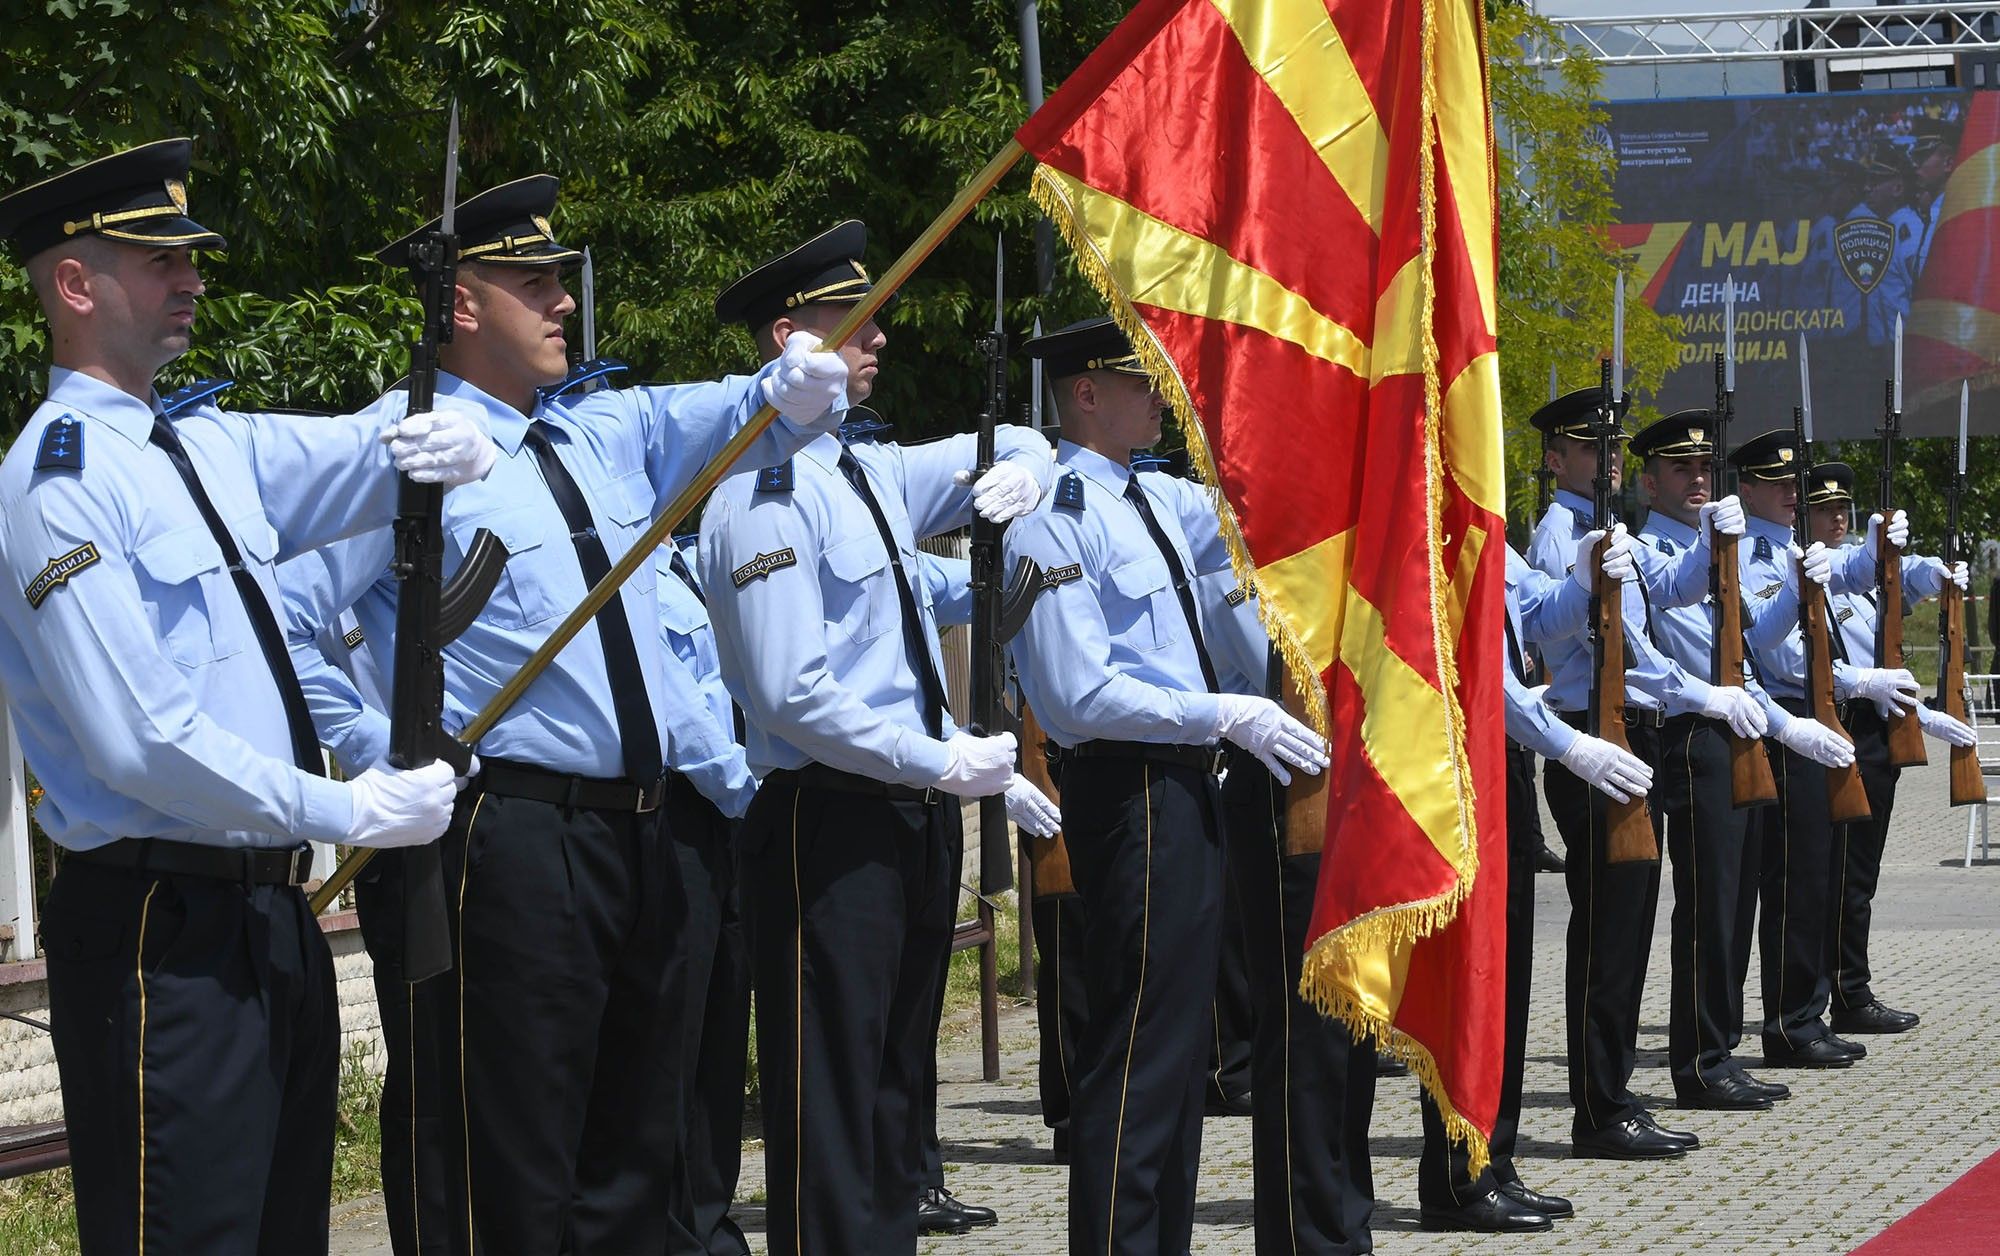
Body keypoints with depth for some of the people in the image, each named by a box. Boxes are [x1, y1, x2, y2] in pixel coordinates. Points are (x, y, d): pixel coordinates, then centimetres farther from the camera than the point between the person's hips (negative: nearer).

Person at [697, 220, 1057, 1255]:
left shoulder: (874, 472, 12)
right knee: (829, 1106, -6)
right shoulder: (766, 495, -15)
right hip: (831, 825, -9)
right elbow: (794, 698, -22)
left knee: (899, 1097, 14)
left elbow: (1017, 448, 29)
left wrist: (1020, 470, 4)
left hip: (916, 817, 9)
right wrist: (943, 765, -16)